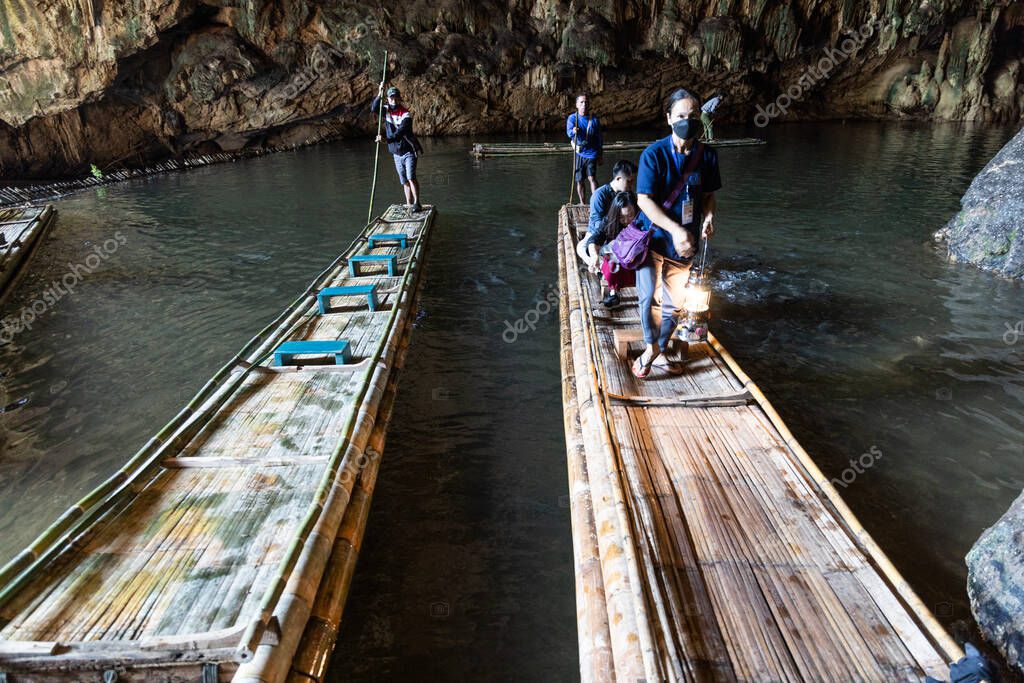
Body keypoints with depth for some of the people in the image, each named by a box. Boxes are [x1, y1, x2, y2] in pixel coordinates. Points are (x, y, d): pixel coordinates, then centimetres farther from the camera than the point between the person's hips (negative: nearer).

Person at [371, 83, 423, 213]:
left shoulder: (406, 115, -14)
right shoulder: (386, 110, 5)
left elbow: (399, 133, -25)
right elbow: (374, 109, -12)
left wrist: (385, 138, -37)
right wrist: (379, 95, -25)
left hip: (408, 151, -5)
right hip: (397, 153, 5)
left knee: (411, 177, -18)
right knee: (404, 181, 8)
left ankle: (417, 204, -15)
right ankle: (409, 204, 11)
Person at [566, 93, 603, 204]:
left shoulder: (594, 120, -2)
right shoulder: (572, 118, -4)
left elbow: (599, 139, 7)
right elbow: (569, 132, -22)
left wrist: (601, 155, 11)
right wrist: (573, 131, -46)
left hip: (591, 153, -1)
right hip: (579, 154, 1)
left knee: (592, 177, -16)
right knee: (579, 180, 9)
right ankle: (582, 203, 23)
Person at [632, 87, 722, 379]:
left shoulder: (707, 155, -1)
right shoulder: (654, 154, -13)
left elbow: (708, 194, 10)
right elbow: (644, 200, -18)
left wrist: (708, 216, -13)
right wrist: (676, 229, -29)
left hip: (684, 243, 4)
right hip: (653, 237, -4)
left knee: (674, 302, 10)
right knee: (648, 295, -17)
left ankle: (659, 353, 30)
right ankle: (651, 347, 7)